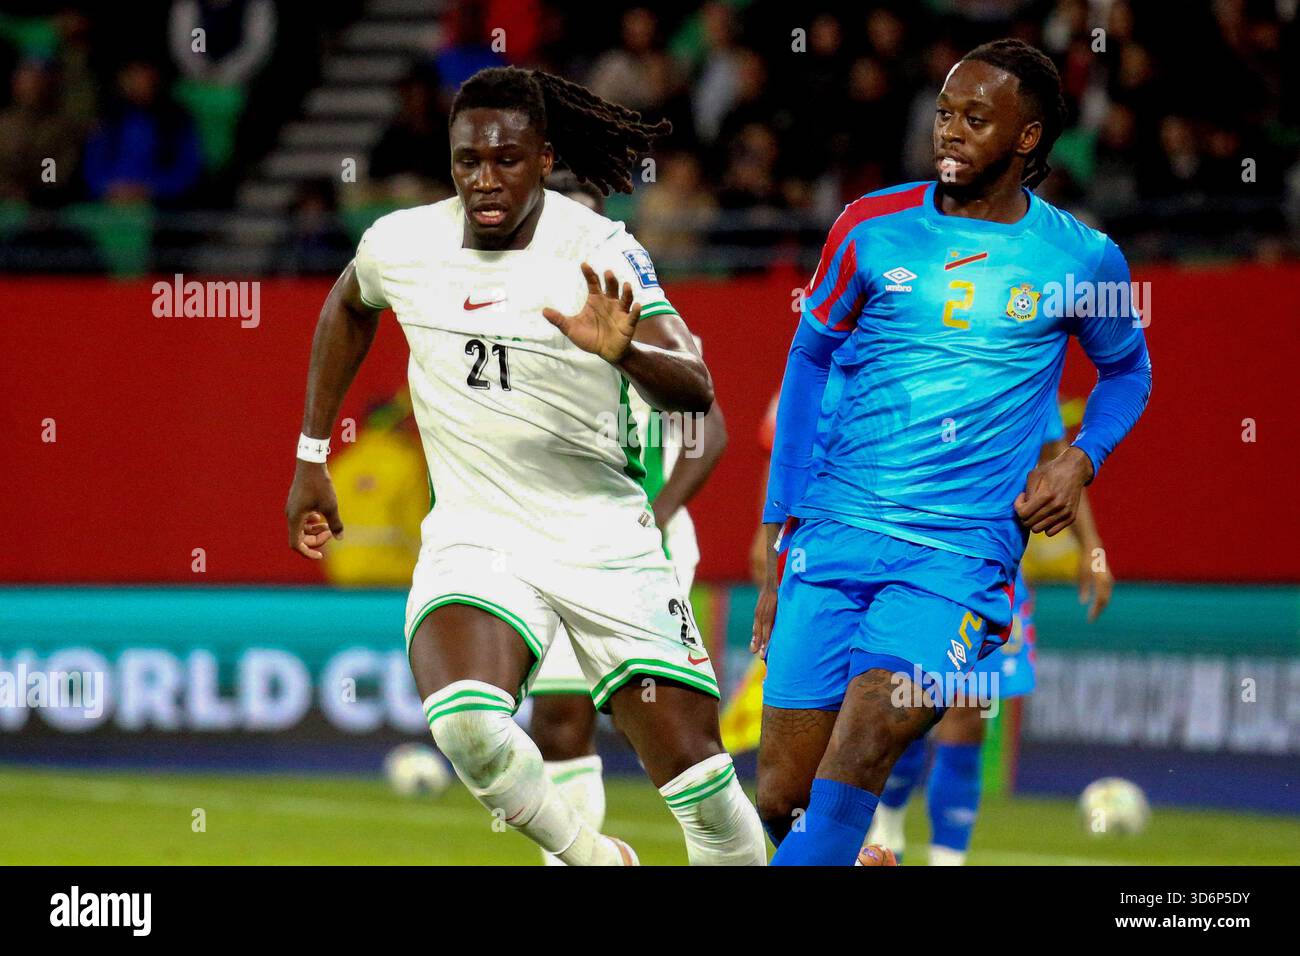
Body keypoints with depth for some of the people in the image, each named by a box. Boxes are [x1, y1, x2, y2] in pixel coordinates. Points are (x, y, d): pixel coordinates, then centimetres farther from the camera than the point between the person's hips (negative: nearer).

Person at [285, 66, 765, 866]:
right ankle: (593, 859, -3)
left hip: (606, 539, -1)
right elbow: (348, 307, 23)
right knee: (465, 722, -28)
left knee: (699, 779, -6)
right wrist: (312, 457, 22)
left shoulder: (598, 252, -11)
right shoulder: (401, 244, -1)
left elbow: (695, 389, -21)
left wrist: (622, 351, -43)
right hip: (473, 536, 1)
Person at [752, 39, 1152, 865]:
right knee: (780, 799, -2)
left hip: (963, 552, -2)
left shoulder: (1082, 260, 2)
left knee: (858, 756, -24)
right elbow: (812, 363, 15)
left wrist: (1081, 460, 1)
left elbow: (1127, 369, 21)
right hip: (834, 529, 2)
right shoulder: (872, 229, 5)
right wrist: (782, 534, 12)